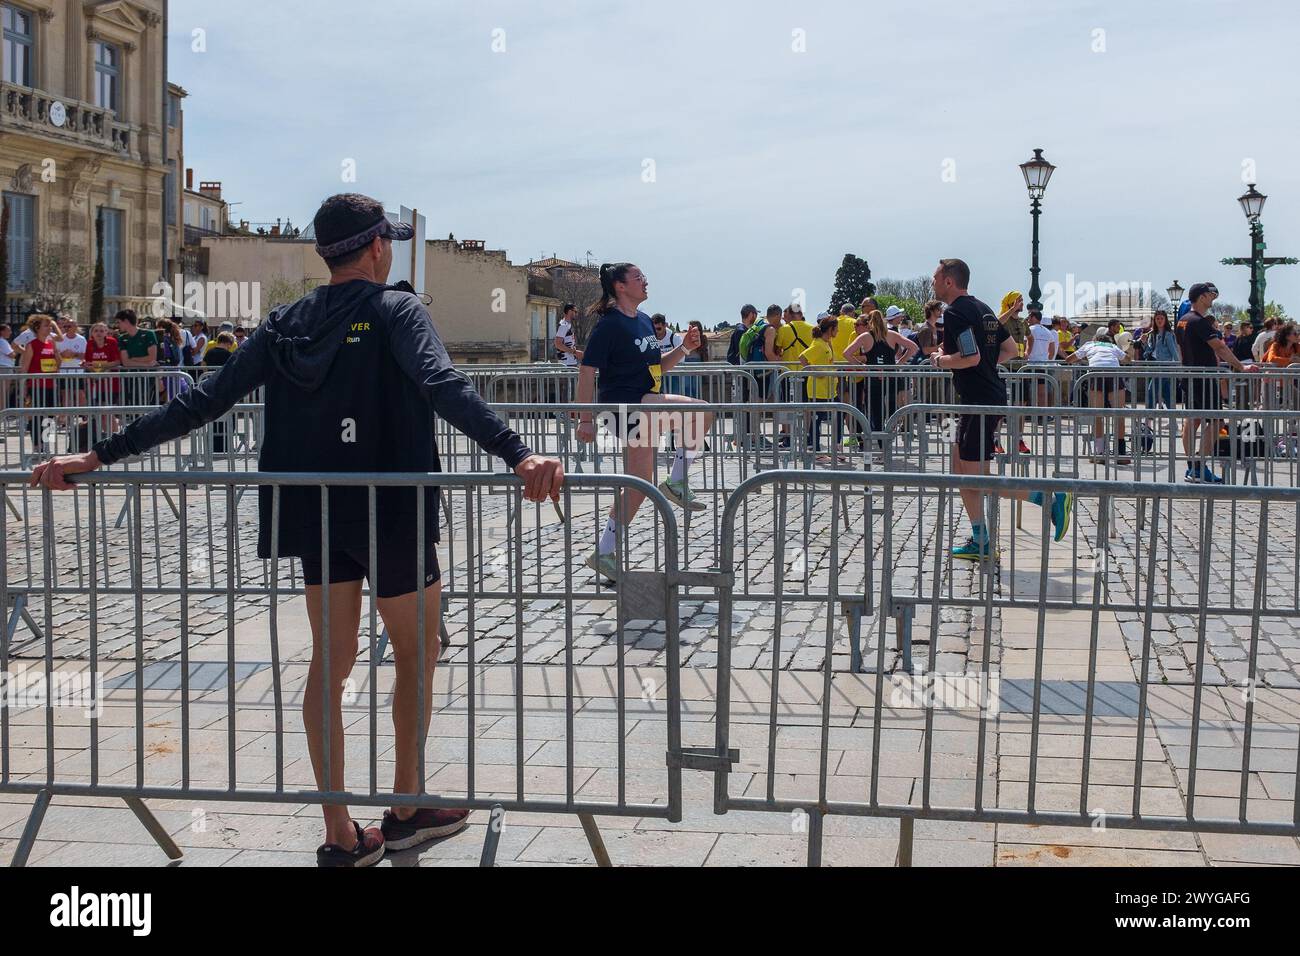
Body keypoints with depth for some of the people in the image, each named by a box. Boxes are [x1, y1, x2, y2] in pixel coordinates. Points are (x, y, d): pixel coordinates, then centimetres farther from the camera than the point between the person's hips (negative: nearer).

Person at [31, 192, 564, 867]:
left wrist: (102, 455, 4)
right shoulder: (395, 310, -9)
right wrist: (516, 455, -39)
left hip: (315, 513, 5)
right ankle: (407, 809, 22)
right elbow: (441, 386, -27)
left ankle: (340, 836, 14)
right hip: (391, 512, -5)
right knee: (417, 657, 13)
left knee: (330, 663, 10)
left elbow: (204, 400, 1)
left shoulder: (286, 325, 6)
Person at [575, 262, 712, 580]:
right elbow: (587, 371, -14)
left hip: (646, 405, 9)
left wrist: (684, 348, 5)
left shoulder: (645, 321, 14)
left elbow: (658, 366, 22)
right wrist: (585, 420, -18)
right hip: (624, 404, -9)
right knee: (702, 411, -19)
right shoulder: (610, 324, -11)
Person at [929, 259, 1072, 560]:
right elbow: (1011, 349, 20)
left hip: (979, 402, -10)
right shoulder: (982, 308, 16)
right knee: (960, 466, 13)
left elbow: (971, 357, -25)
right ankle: (980, 543, 14)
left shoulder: (955, 313, -14)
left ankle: (1051, 498, -6)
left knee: (976, 478, -6)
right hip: (992, 394, 10)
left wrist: (941, 360, -8)